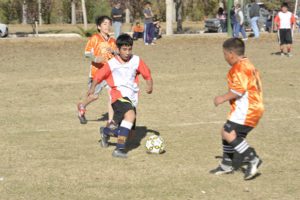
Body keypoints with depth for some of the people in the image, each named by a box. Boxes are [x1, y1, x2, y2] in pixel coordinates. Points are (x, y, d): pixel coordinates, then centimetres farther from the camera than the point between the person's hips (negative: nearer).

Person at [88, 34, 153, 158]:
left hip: (132, 99, 5)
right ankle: (119, 149, -32)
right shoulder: (112, 64, -4)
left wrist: (150, 85, -9)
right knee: (130, 115, -36)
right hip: (119, 96, -5)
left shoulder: (136, 61, 3)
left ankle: (105, 132, 43)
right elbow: (98, 76, 4)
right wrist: (93, 88, -11)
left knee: (126, 132, 9)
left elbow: (147, 75, 10)